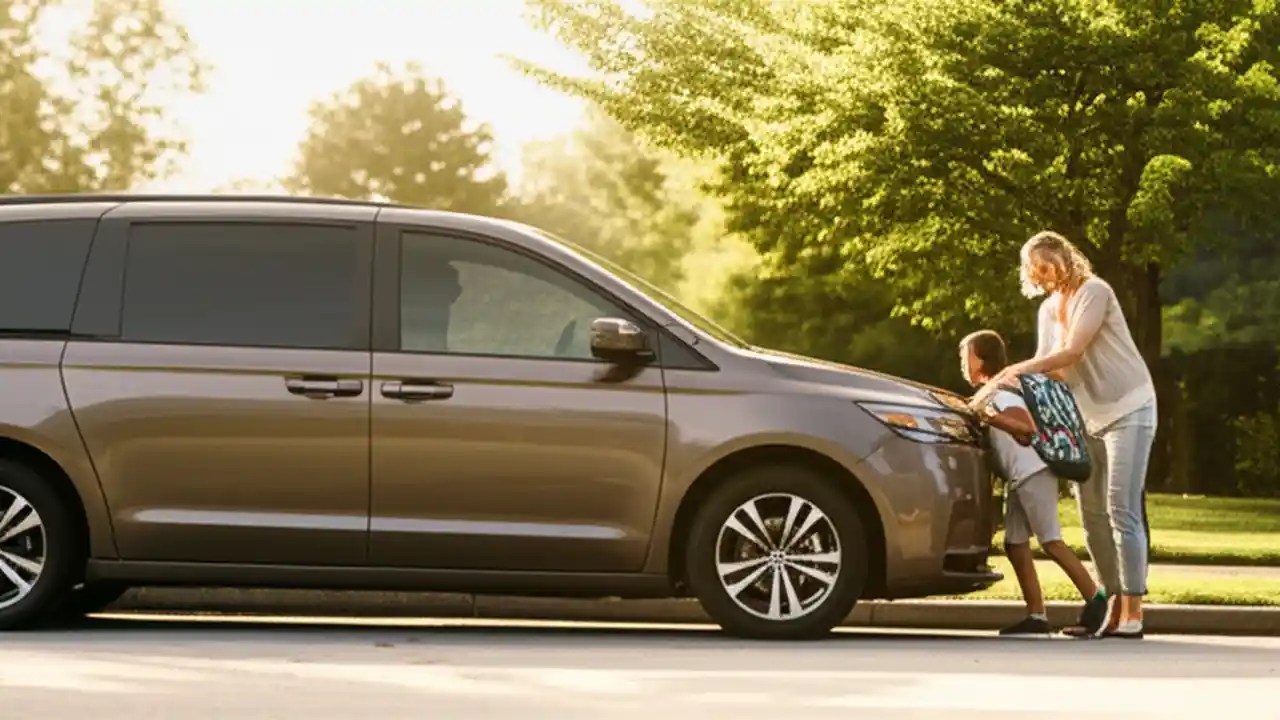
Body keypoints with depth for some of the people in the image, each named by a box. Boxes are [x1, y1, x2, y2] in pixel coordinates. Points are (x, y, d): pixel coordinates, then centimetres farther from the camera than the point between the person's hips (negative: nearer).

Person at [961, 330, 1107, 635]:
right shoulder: (990, 394, 18)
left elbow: (1027, 429, -25)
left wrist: (994, 418, -36)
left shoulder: (1002, 393, -12)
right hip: (1018, 479, 10)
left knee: (1050, 541, -12)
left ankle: (1096, 598, -9)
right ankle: (1036, 616, 1)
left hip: (1033, 473, -10)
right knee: (1015, 544, 3)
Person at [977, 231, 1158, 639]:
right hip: (1087, 418, 8)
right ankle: (1113, 606, 8)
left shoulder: (1094, 292, -12)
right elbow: (1048, 367, 8)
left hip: (1127, 410, -8)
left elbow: (1072, 352, -19)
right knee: (1093, 517, 3)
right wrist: (1012, 380, -9)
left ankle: (1132, 613, -15)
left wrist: (1019, 370, -19)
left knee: (1122, 511, -14)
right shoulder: (1048, 310, 12)